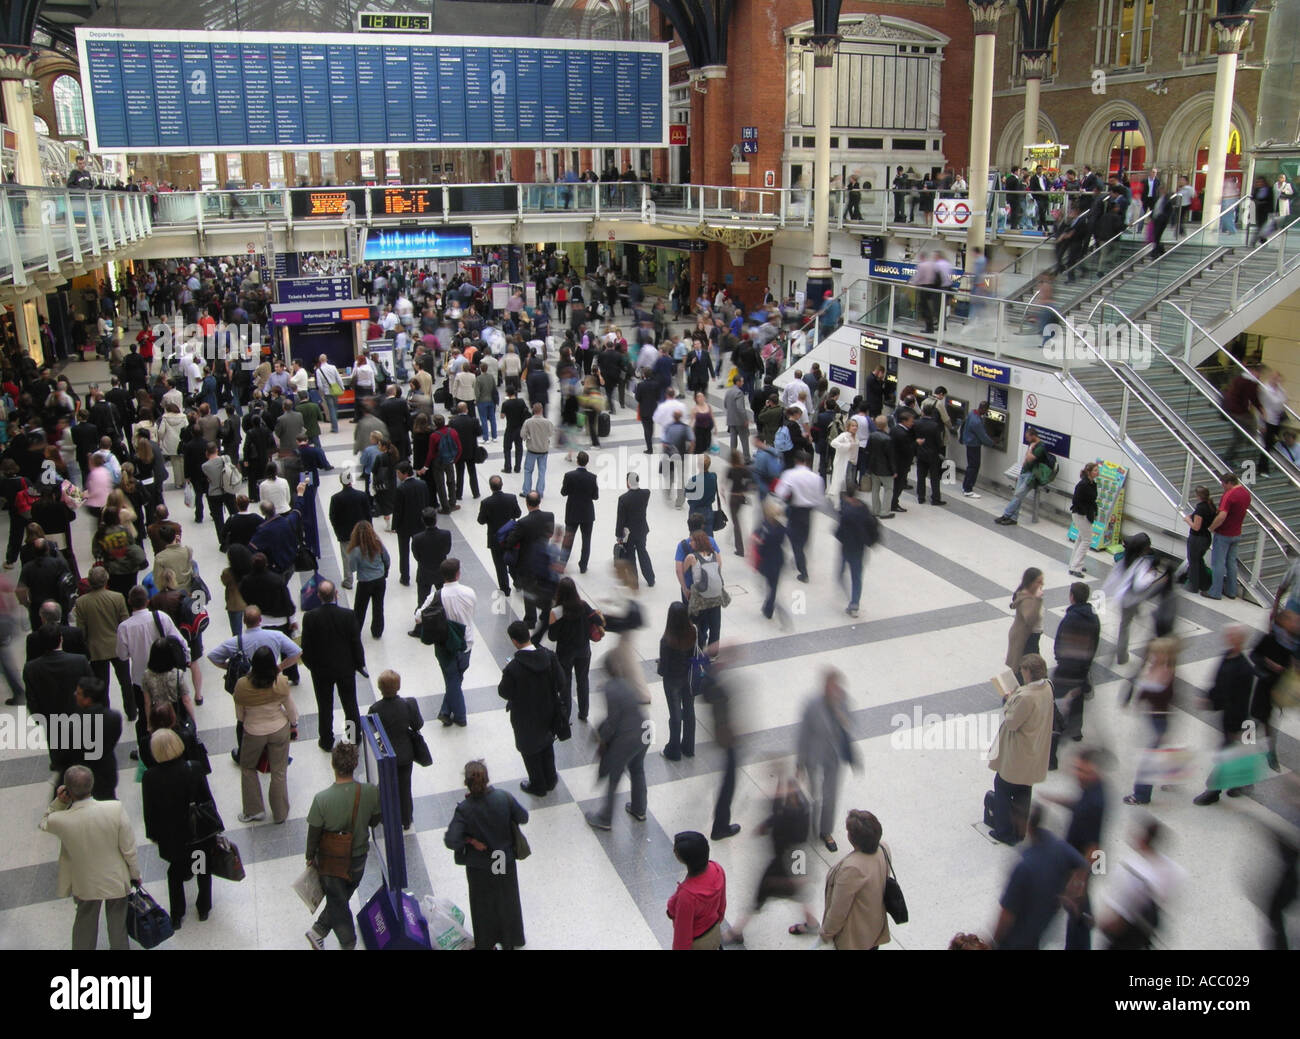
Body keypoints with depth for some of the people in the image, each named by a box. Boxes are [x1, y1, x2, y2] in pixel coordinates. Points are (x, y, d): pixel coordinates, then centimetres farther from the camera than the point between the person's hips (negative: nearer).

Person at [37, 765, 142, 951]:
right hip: (117, 880, 0)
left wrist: (58, 802, -16)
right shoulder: (116, 809, -30)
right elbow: (129, 849, -17)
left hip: (86, 885, 0)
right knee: (118, 922, 25)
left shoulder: (60, 820, -30)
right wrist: (135, 874, 0)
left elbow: (44, 823, -1)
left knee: (85, 923, 28)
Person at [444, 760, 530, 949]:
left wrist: (470, 840, -18)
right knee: (507, 900, 27)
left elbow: (451, 841, -34)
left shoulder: (464, 810, -30)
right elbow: (523, 817, -11)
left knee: (483, 905, 24)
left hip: (479, 866, -2)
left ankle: (486, 943, 44)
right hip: (506, 861, 2)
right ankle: (511, 940, 48)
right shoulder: (504, 797, -24)